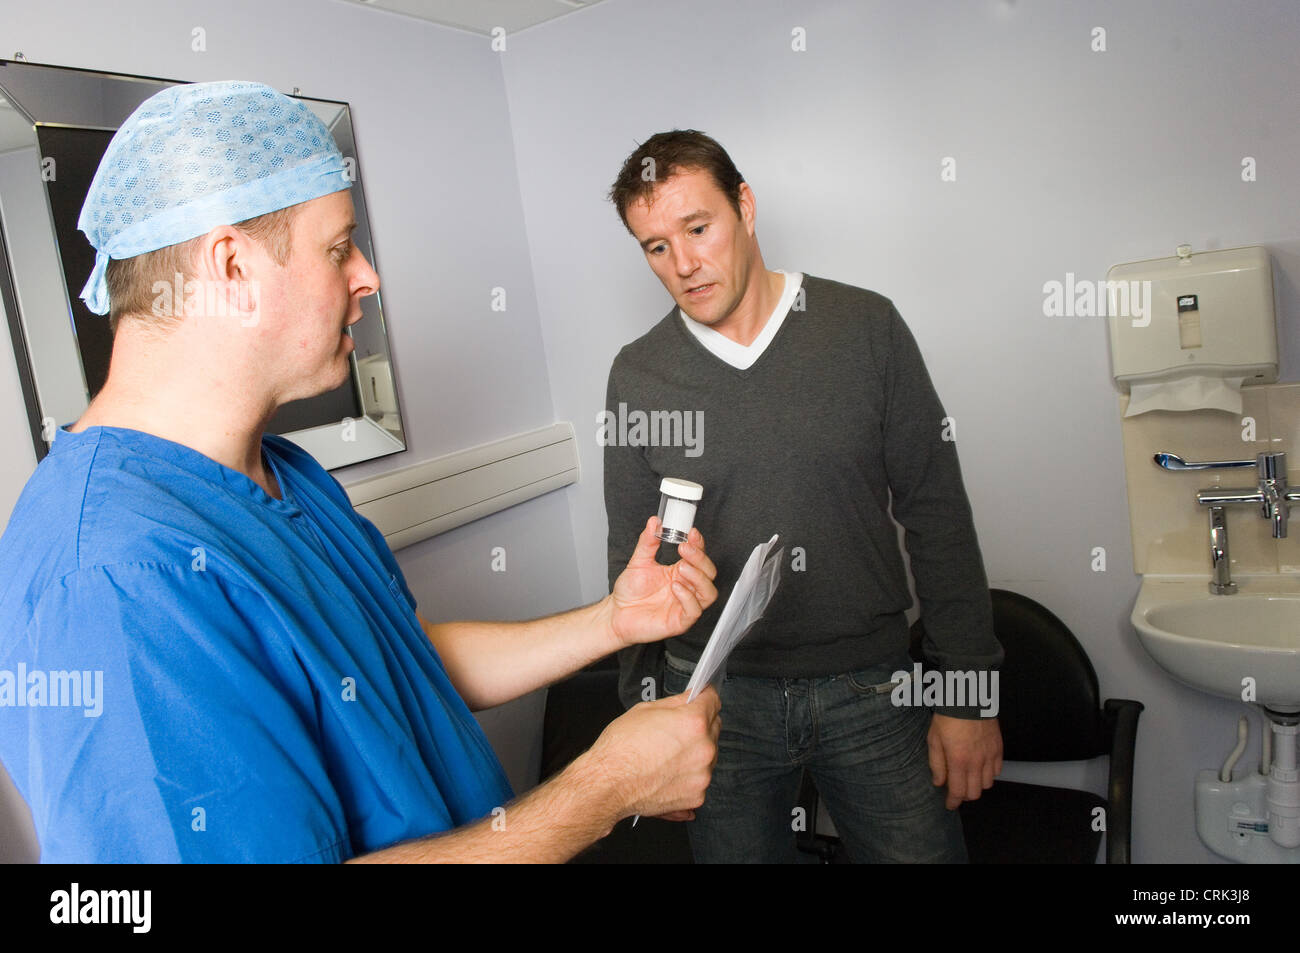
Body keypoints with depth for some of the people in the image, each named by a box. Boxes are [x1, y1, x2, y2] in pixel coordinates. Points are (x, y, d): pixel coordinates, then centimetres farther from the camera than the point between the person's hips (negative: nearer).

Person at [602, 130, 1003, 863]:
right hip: (717, 695, 1)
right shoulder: (637, 375, -2)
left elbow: (937, 514, -2)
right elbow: (634, 560, 5)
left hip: (871, 689, 0)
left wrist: (968, 693, -4)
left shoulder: (866, 327, -4)